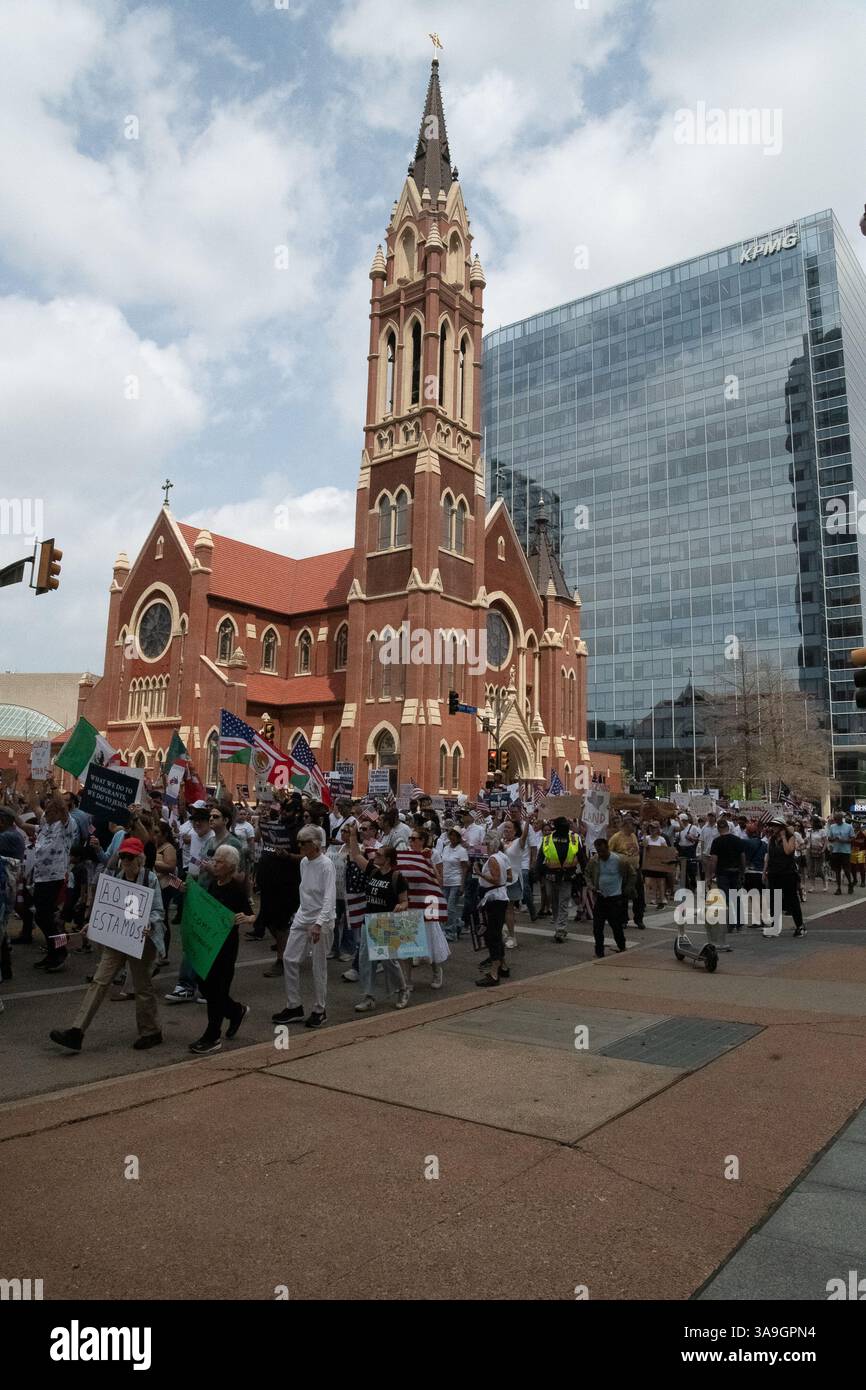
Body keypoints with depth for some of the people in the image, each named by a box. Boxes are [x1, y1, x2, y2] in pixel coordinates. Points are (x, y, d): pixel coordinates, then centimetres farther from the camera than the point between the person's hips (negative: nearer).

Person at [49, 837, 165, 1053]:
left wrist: (149, 925, -29)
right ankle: (76, 1032, -3)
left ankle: (151, 1032, 22)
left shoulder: (150, 879, -8)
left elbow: (158, 911, -10)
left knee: (142, 986, 6)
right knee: (100, 981, -3)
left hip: (141, 939, -5)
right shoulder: (115, 878, 6)